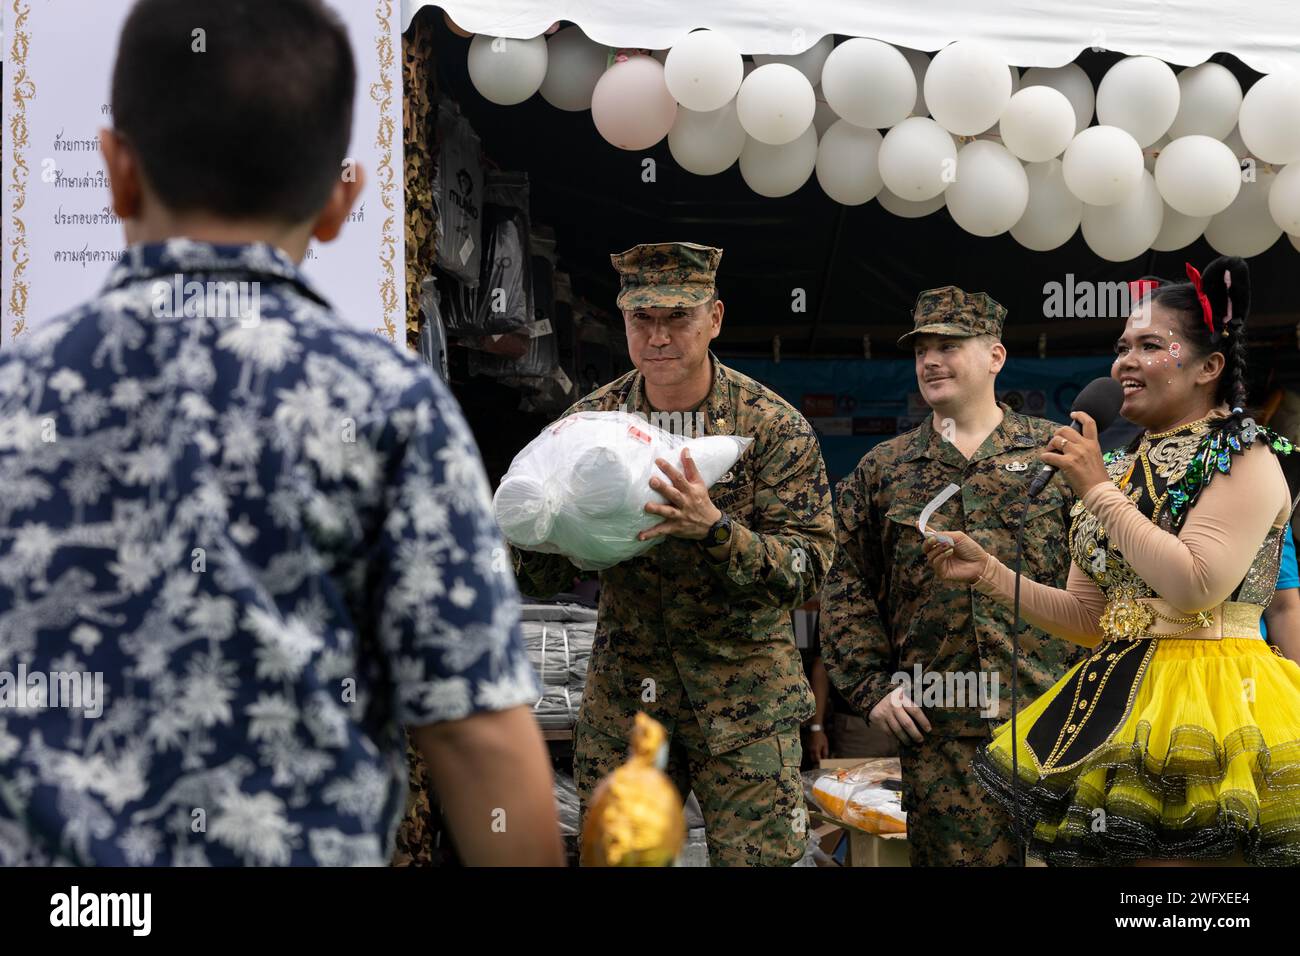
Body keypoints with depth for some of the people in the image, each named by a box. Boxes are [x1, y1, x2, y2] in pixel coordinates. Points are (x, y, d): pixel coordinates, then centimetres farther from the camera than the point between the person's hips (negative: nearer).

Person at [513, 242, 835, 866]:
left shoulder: (773, 427, -6)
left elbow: (807, 570, -12)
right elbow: (538, 581, 4)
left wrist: (714, 527, -28)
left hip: (744, 698, -2)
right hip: (621, 697, 3)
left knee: (758, 858, -5)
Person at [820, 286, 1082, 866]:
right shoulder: (883, 470, 12)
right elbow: (846, 588, 12)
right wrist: (871, 686, 3)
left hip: (1050, 715, -1)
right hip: (937, 729, 1)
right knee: (958, 857, 2)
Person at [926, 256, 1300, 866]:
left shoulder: (1246, 460, -4)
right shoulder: (1123, 470, 16)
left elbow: (1195, 586, -19)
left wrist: (1100, 490, -12)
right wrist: (989, 573, 6)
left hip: (1208, 699, -6)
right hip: (1118, 702, 6)